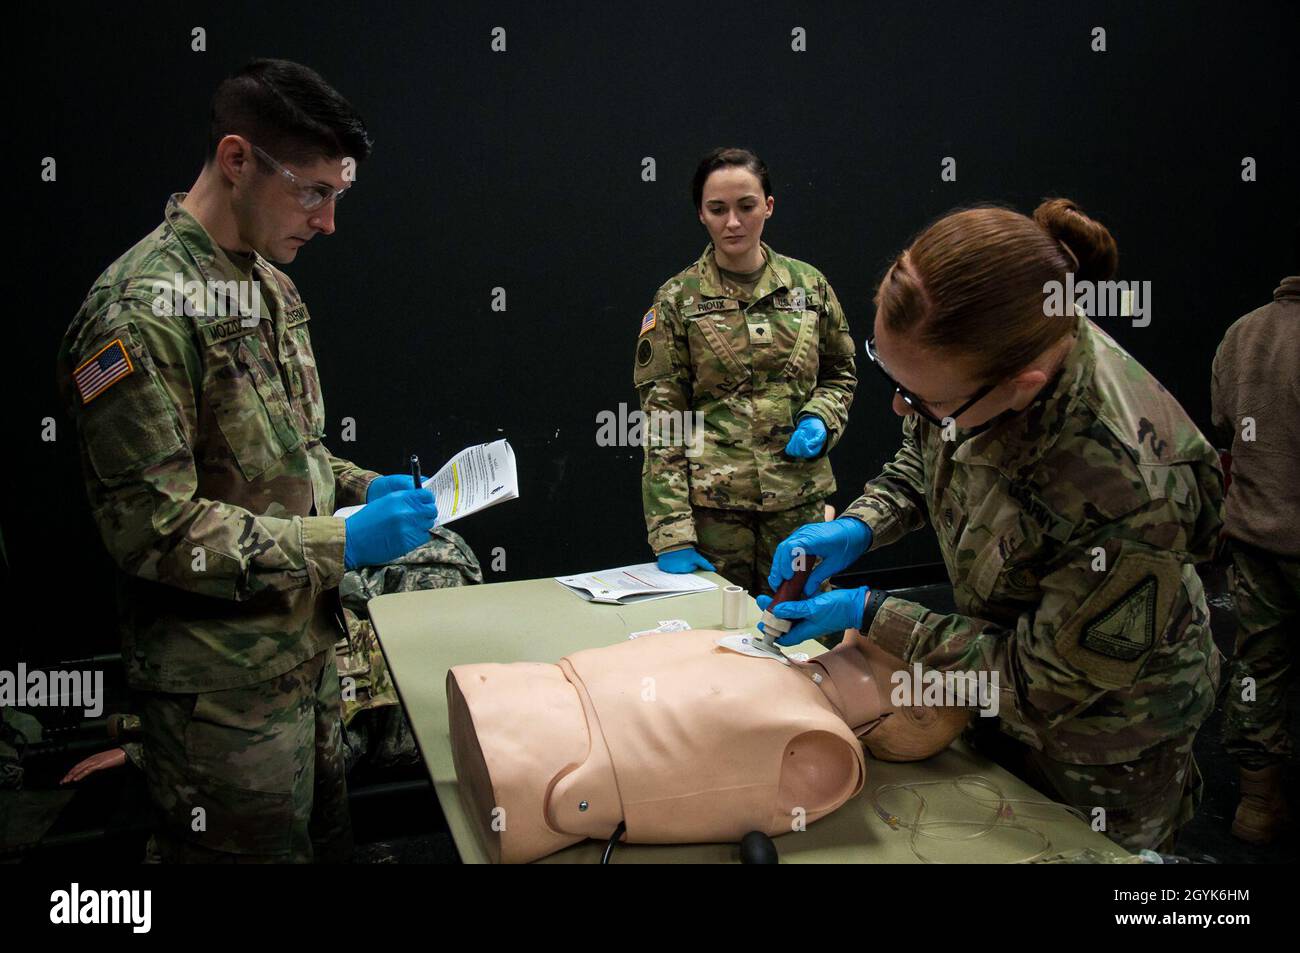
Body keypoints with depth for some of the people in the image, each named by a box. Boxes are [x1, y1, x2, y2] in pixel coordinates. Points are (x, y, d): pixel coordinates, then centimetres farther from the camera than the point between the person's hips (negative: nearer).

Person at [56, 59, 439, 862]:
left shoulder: (268, 285, 9)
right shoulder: (141, 310, -20)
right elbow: (154, 527, -22)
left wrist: (369, 488, 1)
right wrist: (342, 543, -23)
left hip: (307, 649, 9)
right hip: (225, 689, -8)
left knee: (330, 840, 21)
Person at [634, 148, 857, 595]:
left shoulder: (809, 284, 5)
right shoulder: (677, 299, -1)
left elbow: (840, 374, 17)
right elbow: (661, 419, -5)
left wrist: (820, 420, -6)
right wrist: (672, 532, -12)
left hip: (798, 499, 2)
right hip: (712, 502, -2)